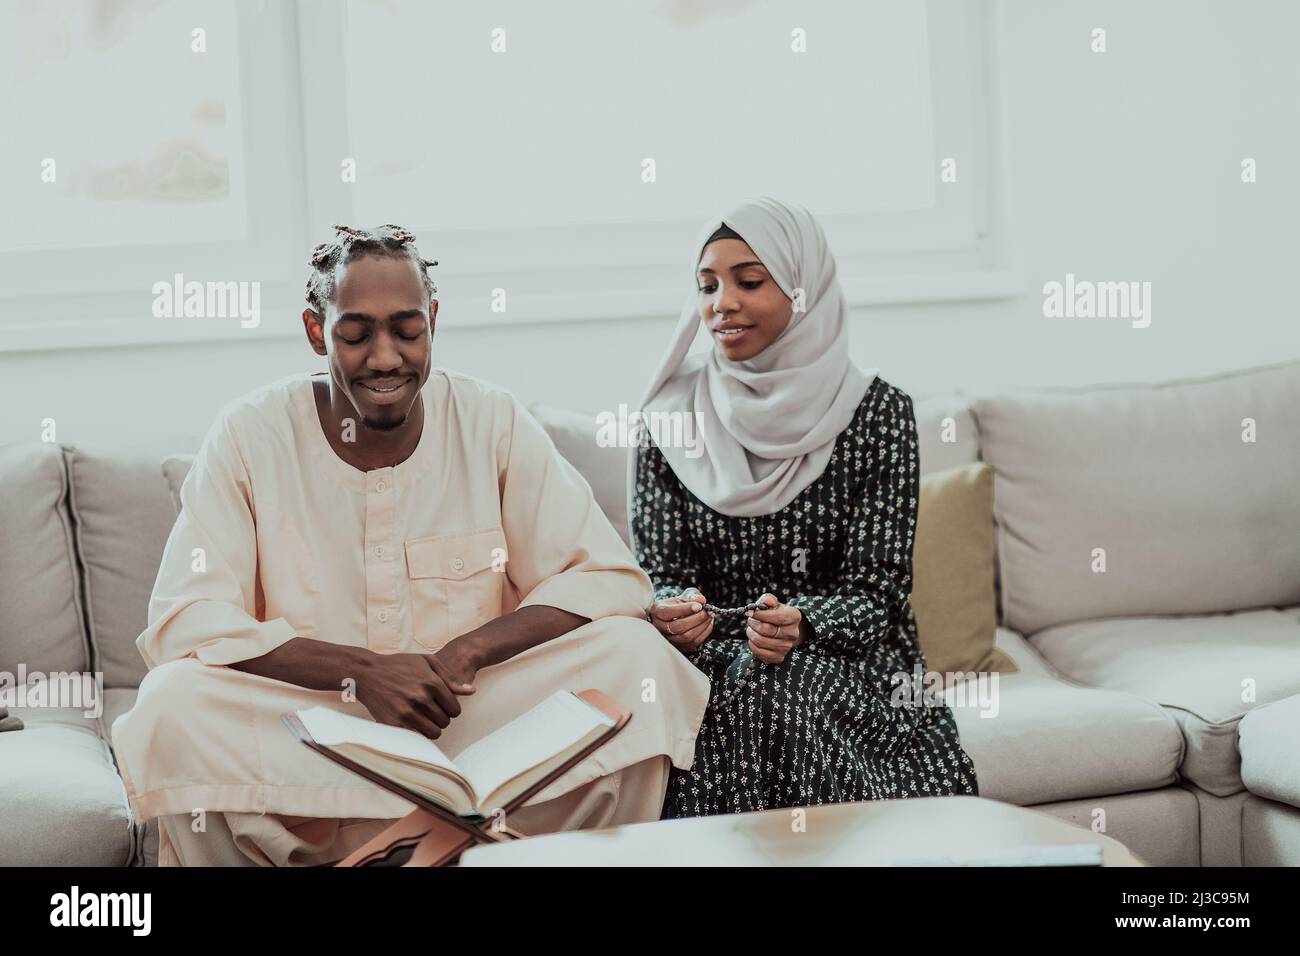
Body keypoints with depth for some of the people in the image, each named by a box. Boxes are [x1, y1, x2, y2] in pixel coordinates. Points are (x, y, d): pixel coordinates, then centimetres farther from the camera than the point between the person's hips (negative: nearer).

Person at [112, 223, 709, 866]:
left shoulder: (492, 423, -1)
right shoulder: (250, 435, -5)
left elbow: (610, 578, -5)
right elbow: (184, 620, -14)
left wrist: (467, 652, -22)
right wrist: (362, 672, -26)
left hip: (474, 726, 2)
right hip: (303, 736, -1)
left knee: (635, 657, -21)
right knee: (171, 703, -30)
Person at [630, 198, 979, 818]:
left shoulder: (876, 409, -2)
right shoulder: (669, 414, 4)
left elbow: (876, 590, -5)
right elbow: (656, 572, 2)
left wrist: (802, 626, -26)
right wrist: (672, 612, -22)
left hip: (840, 659, -1)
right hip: (709, 665, 1)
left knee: (788, 693, -34)